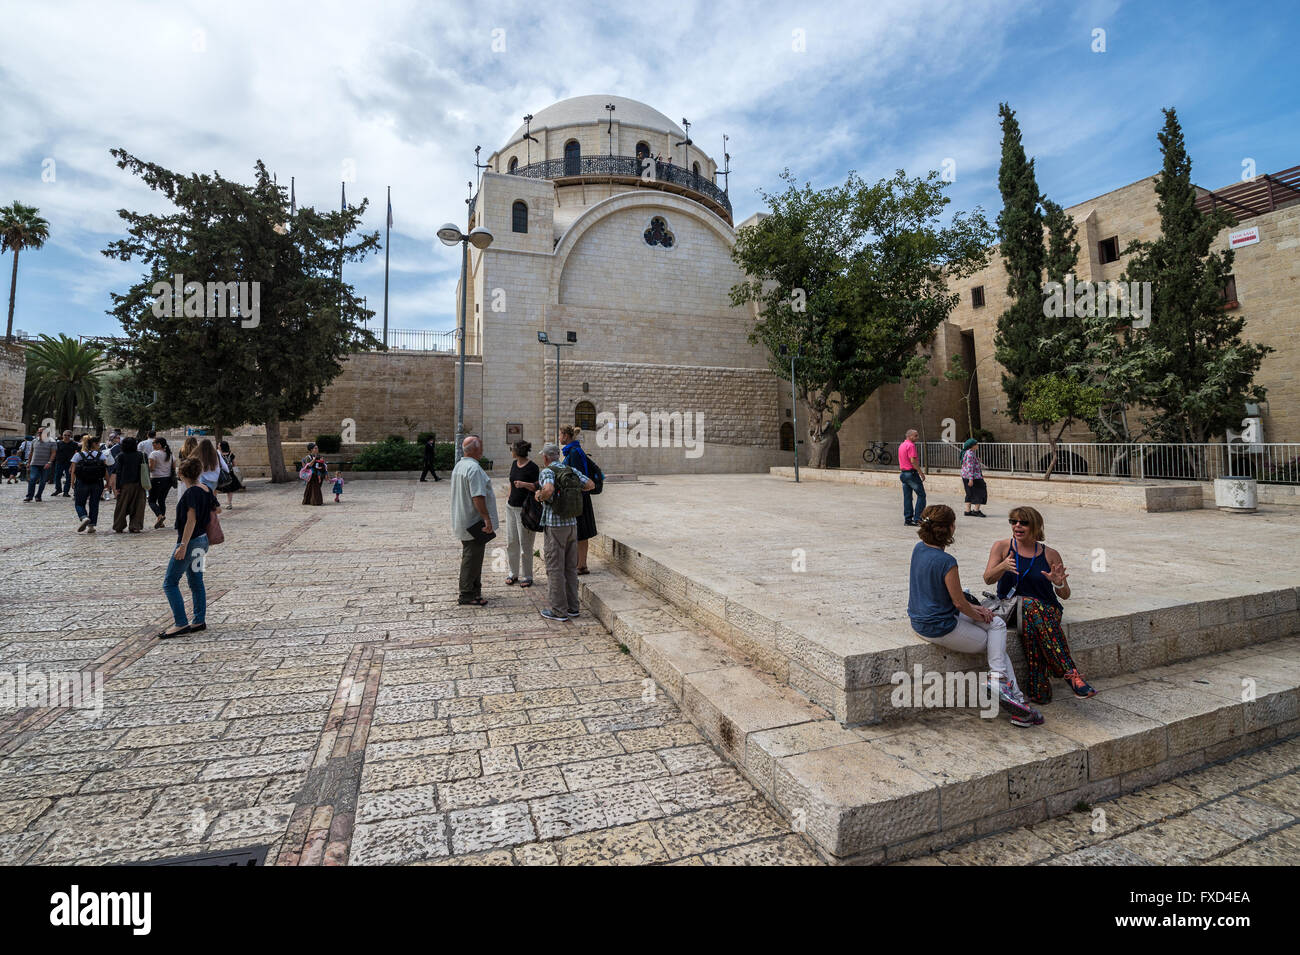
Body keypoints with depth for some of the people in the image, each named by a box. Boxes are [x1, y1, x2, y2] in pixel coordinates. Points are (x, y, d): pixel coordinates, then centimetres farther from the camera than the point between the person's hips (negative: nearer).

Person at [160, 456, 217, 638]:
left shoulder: (190, 493, -17)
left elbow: (191, 521, -22)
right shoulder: (206, 491, 6)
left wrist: (183, 546, -22)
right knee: (196, 581, 14)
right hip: (202, 540, 9)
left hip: (190, 541, -9)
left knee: (170, 583, -2)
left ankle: (181, 623, -4)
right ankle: (200, 621, 18)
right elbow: (217, 509, 20)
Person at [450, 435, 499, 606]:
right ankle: (466, 595, 5)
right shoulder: (474, 468, -20)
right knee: (472, 558, -2)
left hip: (464, 521, 10)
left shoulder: (458, 466, 13)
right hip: (474, 521, -10)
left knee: (471, 556, 18)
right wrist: (487, 518, -25)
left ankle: (475, 589, 28)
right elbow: (478, 497, -27)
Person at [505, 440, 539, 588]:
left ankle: (527, 576, 9)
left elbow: (539, 488, -12)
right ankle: (513, 573, 22)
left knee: (525, 544, -2)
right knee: (511, 542, 9)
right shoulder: (514, 464, 11)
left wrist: (524, 484, -23)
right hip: (511, 507, 7)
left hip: (525, 509, -7)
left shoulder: (533, 467, -12)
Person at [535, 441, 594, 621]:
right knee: (571, 567, 14)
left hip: (555, 526, -6)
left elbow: (549, 489, -30)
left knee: (555, 569, 2)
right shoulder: (572, 470, 7)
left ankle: (559, 610, 8)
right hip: (572, 525, 6)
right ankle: (572, 607, 20)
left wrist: (540, 496, -10)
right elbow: (591, 484, 8)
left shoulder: (546, 472, -11)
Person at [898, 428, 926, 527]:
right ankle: (917, 518, -4)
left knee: (907, 497, 9)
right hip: (911, 473, -9)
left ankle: (907, 520, 10)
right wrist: (921, 472, -15)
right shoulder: (911, 445, -14)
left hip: (903, 473, 9)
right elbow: (913, 461, -20)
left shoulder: (901, 445, 16)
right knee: (921, 495, -1)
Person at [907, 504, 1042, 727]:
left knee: (998, 624, 15)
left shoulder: (919, 549, 1)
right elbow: (959, 602, -15)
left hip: (919, 622, 8)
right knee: (995, 644, 12)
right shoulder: (947, 562, -25)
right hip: (940, 629, -8)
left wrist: (972, 608, 11)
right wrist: (977, 615, 7)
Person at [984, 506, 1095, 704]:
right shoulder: (1001, 547, 6)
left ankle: (1038, 688, -37)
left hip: (1047, 607, 1)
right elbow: (988, 579, -7)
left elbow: (1065, 595, 9)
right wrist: (1003, 566, -28)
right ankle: (1070, 673, -39)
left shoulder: (1050, 554, 8)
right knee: (1031, 606, -36)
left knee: (1033, 610, -36)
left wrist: (1059, 583, -15)